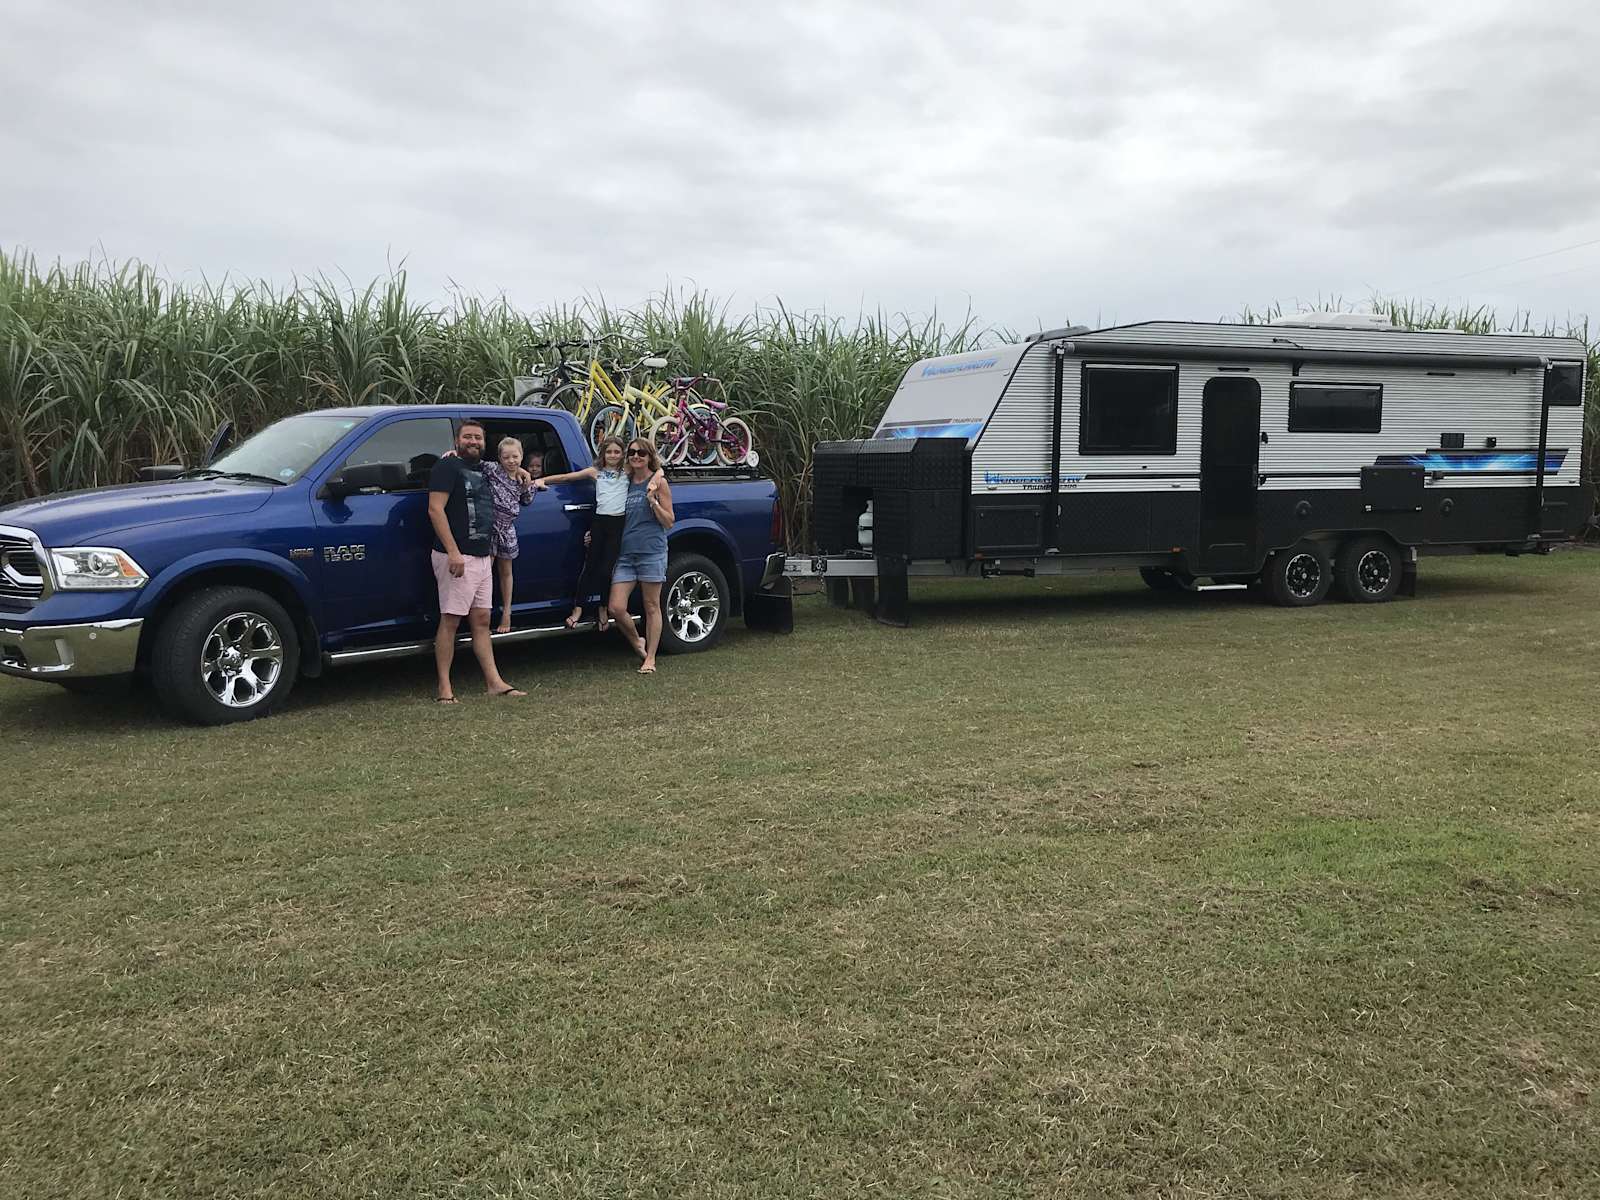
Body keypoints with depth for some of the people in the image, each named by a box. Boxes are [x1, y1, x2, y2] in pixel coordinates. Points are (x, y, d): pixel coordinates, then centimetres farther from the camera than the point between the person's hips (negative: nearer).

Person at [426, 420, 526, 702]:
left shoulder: (483, 470, 18)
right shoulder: (448, 467, -6)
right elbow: (435, 510, -16)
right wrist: (453, 552, -22)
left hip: (482, 558, 8)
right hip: (457, 557, -8)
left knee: (481, 621, 9)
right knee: (450, 620, -6)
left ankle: (494, 682, 10)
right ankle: (444, 688, -2)